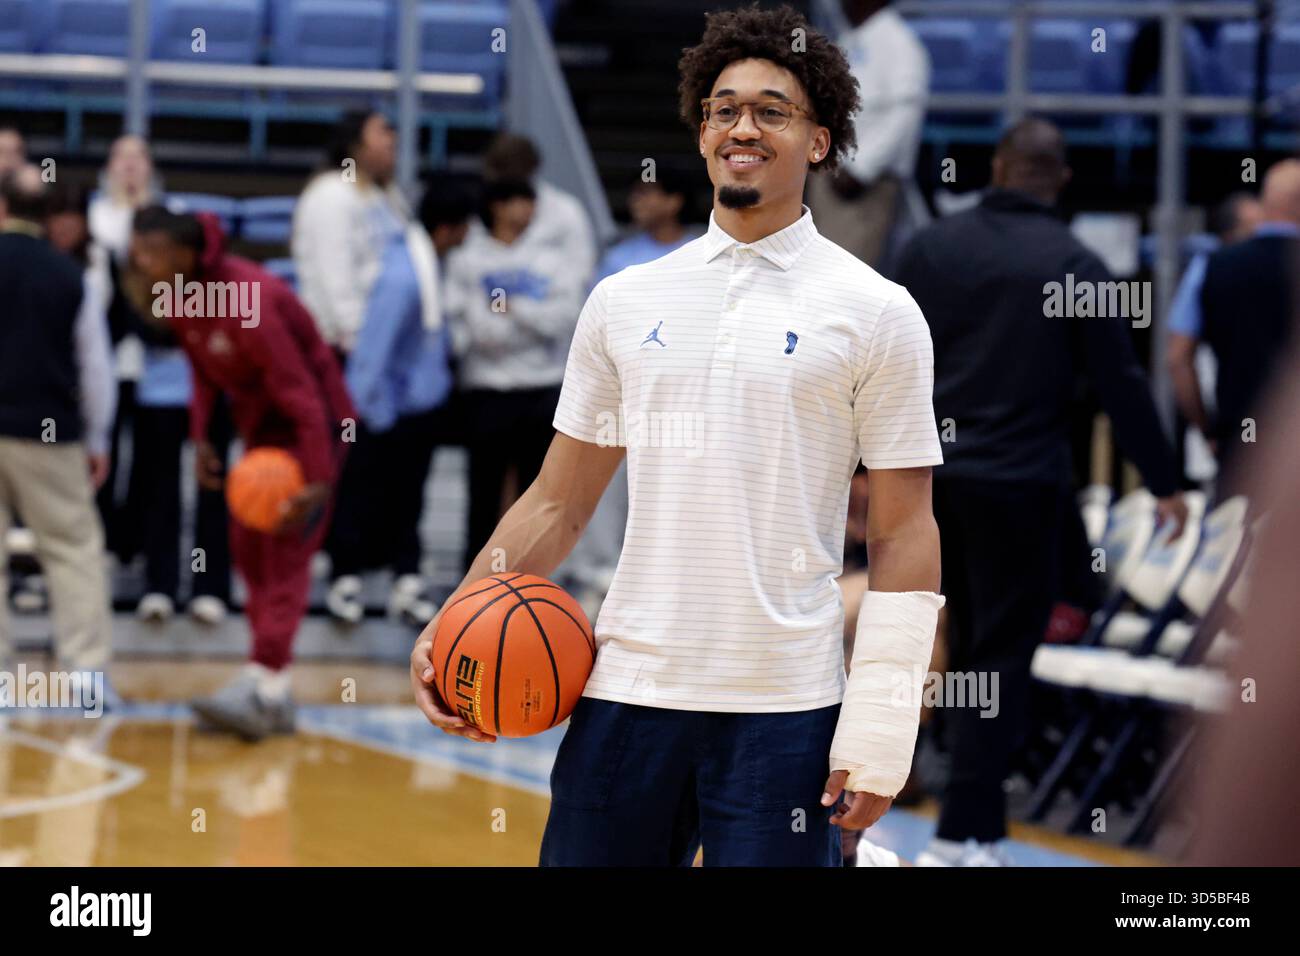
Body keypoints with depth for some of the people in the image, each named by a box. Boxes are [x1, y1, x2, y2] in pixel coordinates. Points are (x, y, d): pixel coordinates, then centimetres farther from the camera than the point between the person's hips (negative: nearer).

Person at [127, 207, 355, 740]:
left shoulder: (248, 303, -32)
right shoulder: (175, 297, -8)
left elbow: (303, 397, -30)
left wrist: (318, 480, -30)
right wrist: (201, 439, -3)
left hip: (311, 425, -9)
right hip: (259, 425, 9)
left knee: (285, 551, -13)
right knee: (249, 549, 8)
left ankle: (265, 689, -16)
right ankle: (272, 698, 12)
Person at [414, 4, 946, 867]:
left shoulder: (877, 313, 1)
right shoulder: (625, 301, 10)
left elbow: (905, 536, -1)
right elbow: (558, 504, 14)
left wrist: (878, 731, -8)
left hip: (784, 709, -3)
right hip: (626, 690, 3)